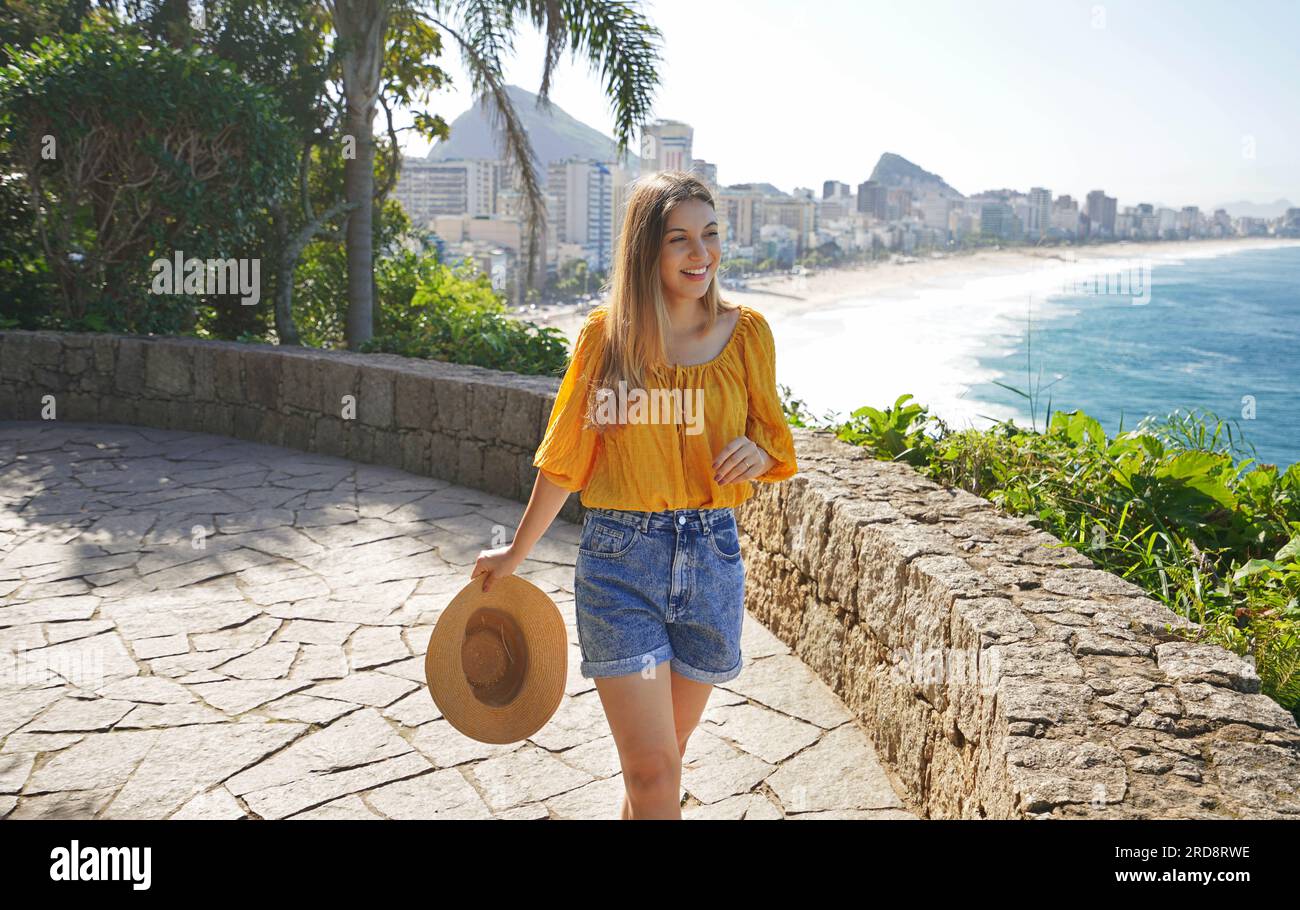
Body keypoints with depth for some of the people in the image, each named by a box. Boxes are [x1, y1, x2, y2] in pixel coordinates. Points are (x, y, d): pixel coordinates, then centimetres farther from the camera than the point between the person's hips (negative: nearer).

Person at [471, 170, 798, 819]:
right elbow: (566, 456, 6)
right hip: (619, 558, -2)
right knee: (653, 772, -6)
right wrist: (516, 552, 13)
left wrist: (756, 452, -13)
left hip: (711, 558, 3)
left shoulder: (745, 332, 1)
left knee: (661, 758, 16)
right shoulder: (607, 333, -4)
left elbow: (774, 441, 11)